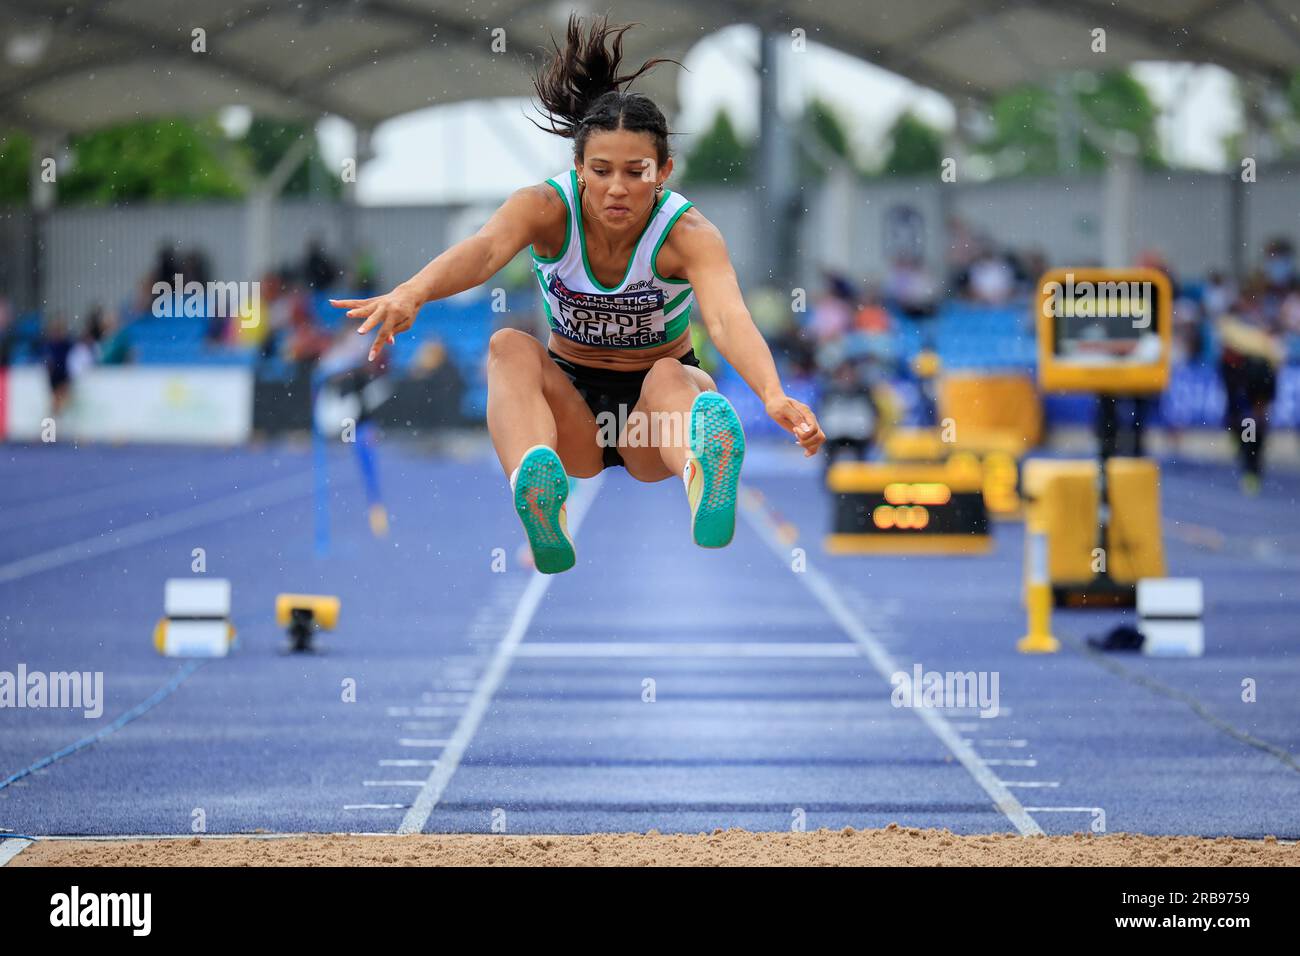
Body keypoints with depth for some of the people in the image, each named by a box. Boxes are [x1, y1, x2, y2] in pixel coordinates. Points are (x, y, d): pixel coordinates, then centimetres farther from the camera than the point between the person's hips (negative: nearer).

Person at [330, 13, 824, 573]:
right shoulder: (547, 208, -15)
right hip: (571, 405, 2)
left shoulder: (687, 233, -20)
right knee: (510, 346, -30)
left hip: (654, 413, -2)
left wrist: (772, 396, -60)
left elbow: (727, 318, -39)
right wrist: (411, 294, -59)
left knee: (668, 376, -36)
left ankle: (704, 482, -75)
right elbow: (483, 251, -37)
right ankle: (538, 499, -62)